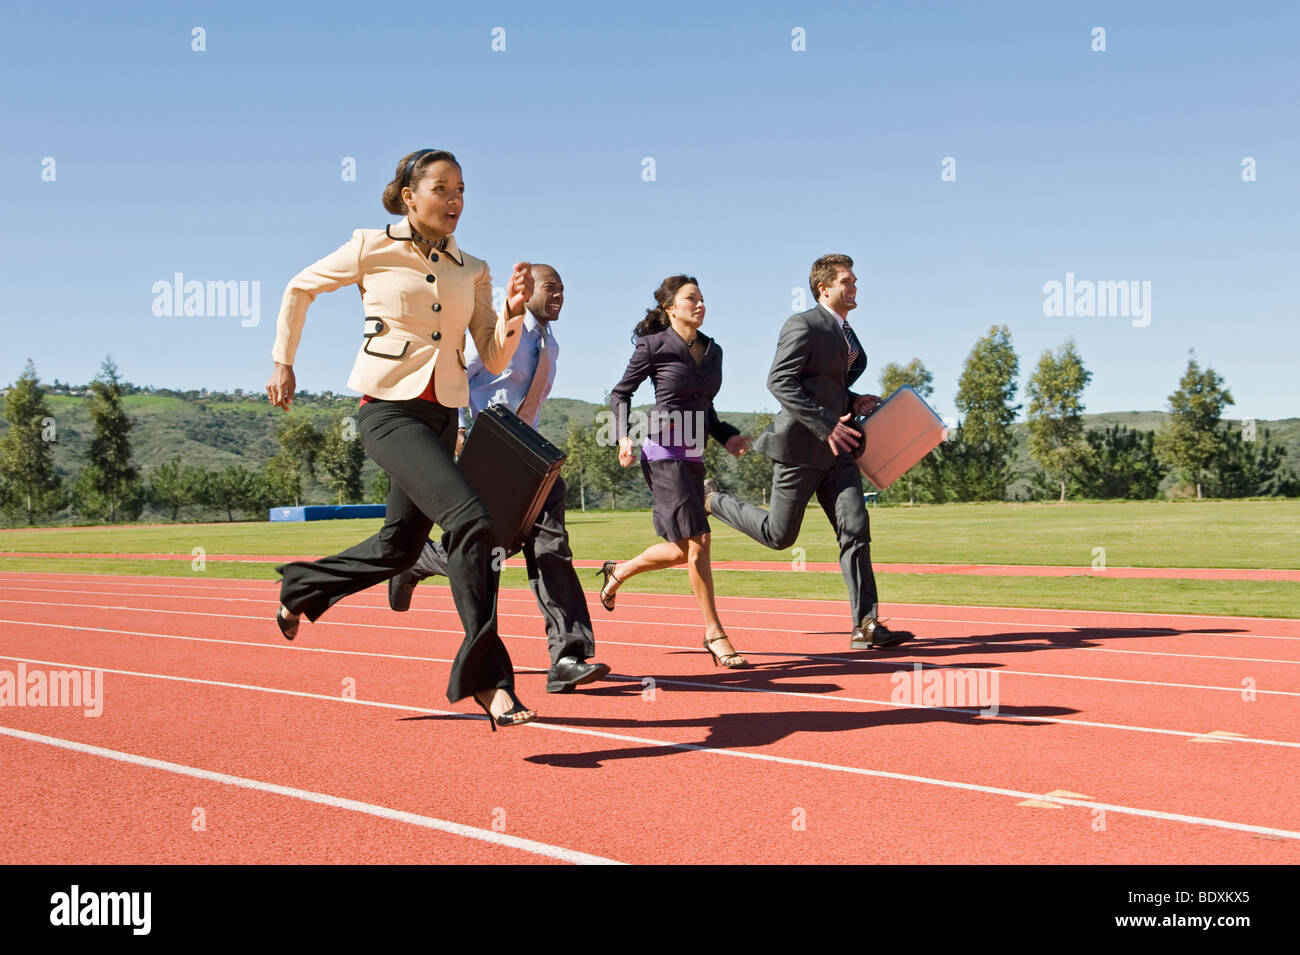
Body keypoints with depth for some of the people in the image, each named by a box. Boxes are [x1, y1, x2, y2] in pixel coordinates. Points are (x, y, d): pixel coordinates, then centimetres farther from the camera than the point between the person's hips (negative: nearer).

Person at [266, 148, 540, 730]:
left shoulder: (471, 272, 10)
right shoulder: (373, 249, -1)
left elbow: (493, 360, 7)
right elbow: (299, 289, 12)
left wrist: (514, 309, -10)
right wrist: (283, 363, 13)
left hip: (442, 416, 6)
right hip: (389, 410, -6)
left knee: (398, 548, 15)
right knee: (469, 518, -25)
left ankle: (299, 589, 44)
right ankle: (486, 677, -20)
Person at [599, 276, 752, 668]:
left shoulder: (713, 351, 13)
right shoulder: (654, 346, -5)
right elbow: (620, 393, 4)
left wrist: (726, 437, 7)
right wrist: (623, 435, -10)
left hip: (694, 456, 7)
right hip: (664, 454, -7)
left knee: (682, 551, 9)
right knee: (696, 541, -12)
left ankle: (618, 572, 35)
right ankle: (714, 633, -2)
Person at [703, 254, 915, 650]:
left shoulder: (845, 332, 18)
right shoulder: (804, 326, -12)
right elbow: (779, 382, -21)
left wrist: (854, 402, 7)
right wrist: (825, 425, -25)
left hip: (836, 448, 8)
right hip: (801, 445, -8)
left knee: (856, 529, -4)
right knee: (779, 535, 2)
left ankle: (866, 626, -4)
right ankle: (712, 500, 27)